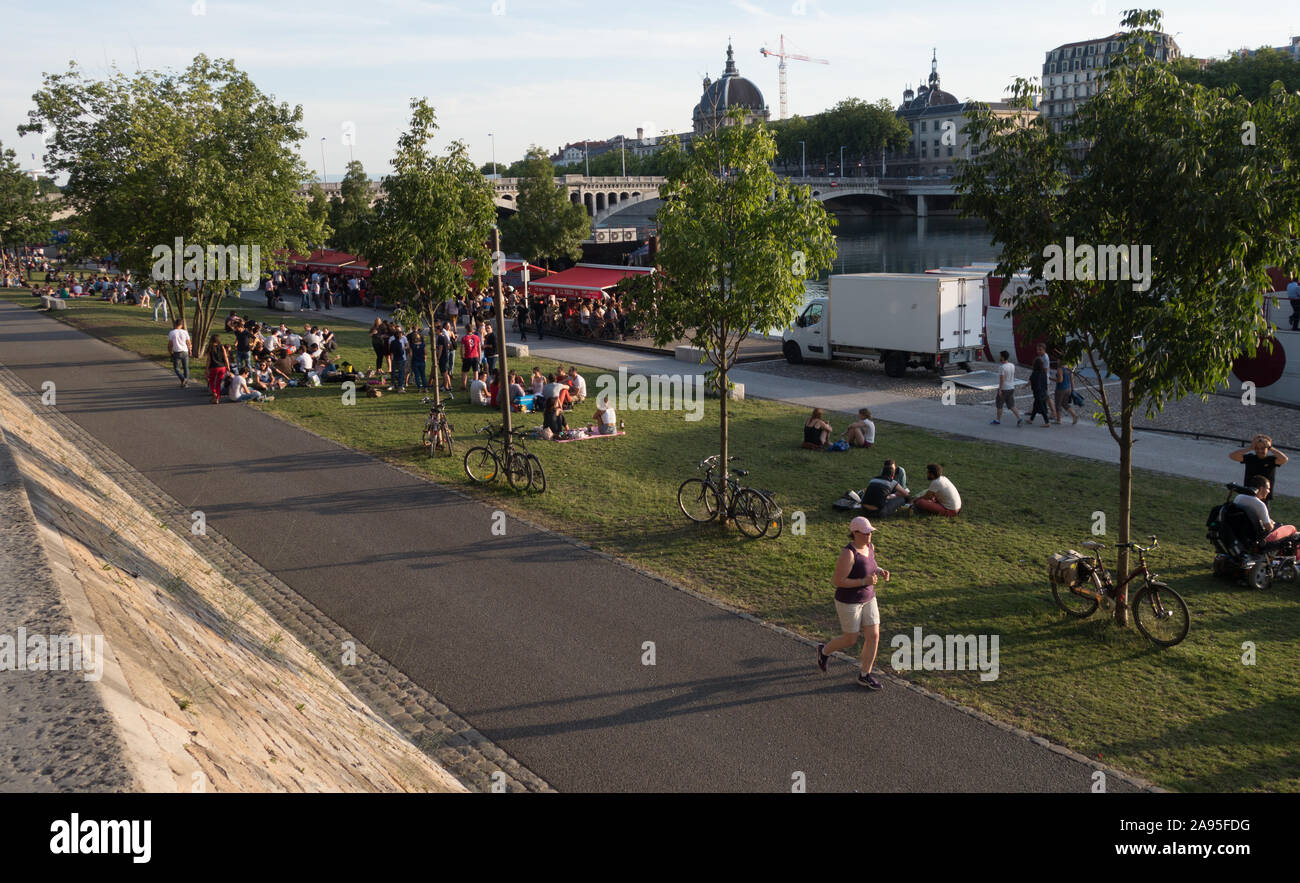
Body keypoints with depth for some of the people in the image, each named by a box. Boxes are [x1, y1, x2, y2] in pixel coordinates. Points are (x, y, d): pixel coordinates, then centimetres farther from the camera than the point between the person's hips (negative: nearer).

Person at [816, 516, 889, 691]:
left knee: (874, 636, 5)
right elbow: (837, 582, -25)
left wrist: (881, 571, -3)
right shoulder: (848, 554, -29)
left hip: (867, 598, 7)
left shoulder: (869, 546, -3)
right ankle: (824, 651, 38)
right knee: (850, 641, 8)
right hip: (848, 602, -7)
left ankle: (864, 676, 21)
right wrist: (864, 581, -29)